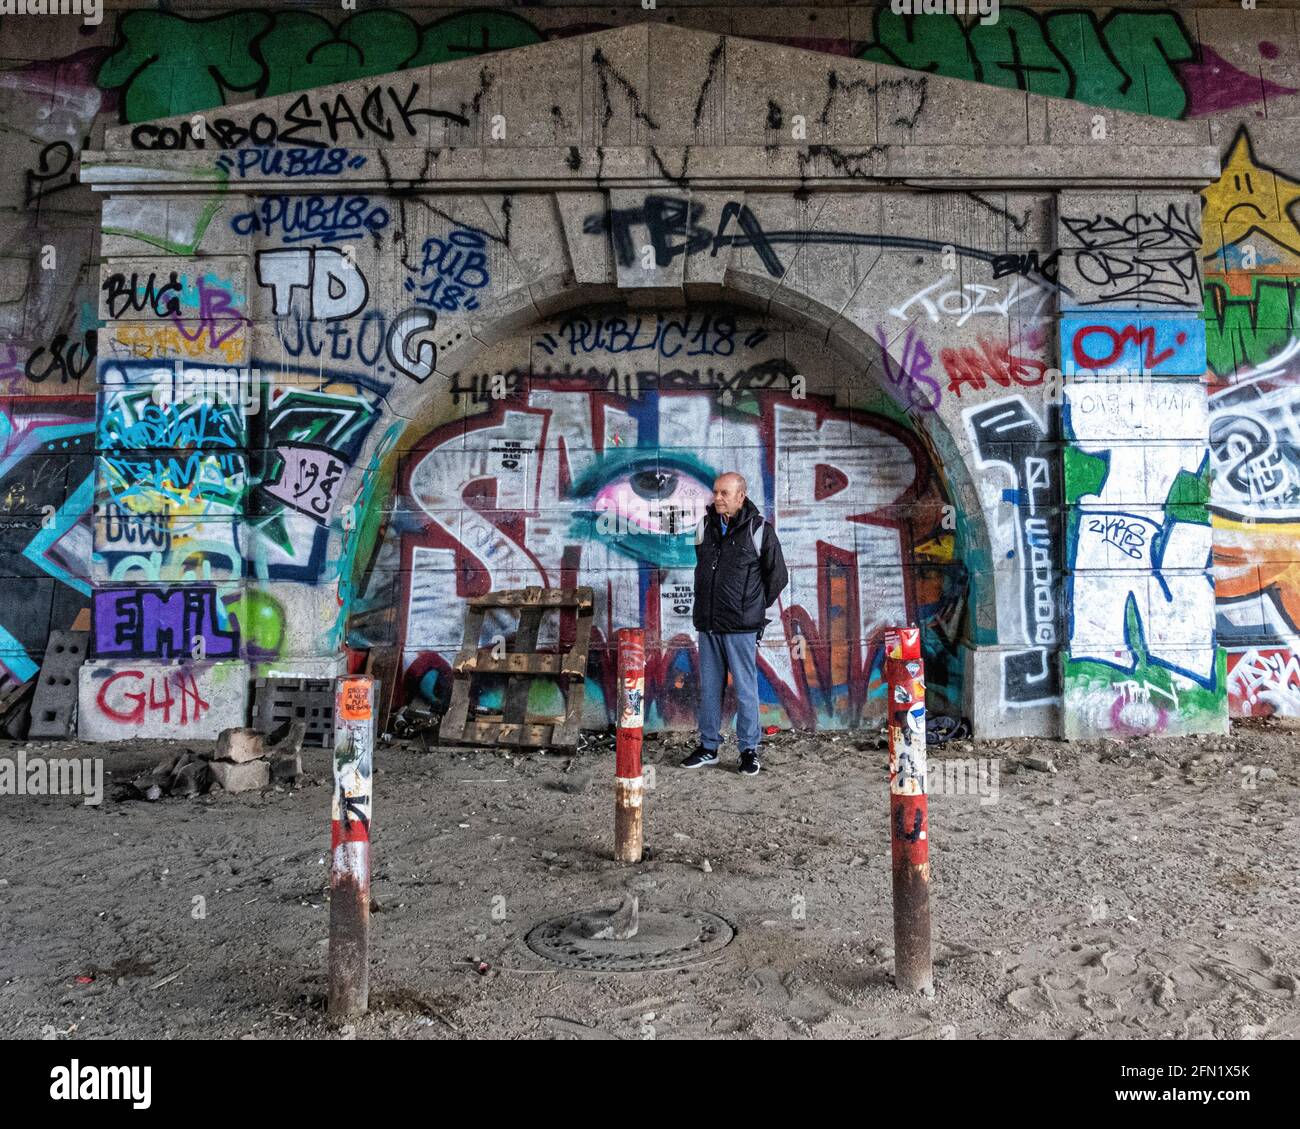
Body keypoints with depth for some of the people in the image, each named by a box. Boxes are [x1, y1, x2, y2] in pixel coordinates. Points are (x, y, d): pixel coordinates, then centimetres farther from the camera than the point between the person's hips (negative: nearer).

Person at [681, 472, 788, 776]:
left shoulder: (759, 529, -7)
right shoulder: (705, 525, 7)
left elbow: (778, 576, 1)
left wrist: (755, 607, 6)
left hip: (741, 626, -5)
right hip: (707, 624, 5)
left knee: (745, 690, 1)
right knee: (709, 688, 12)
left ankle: (749, 749, 13)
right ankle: (708, 747, 23)